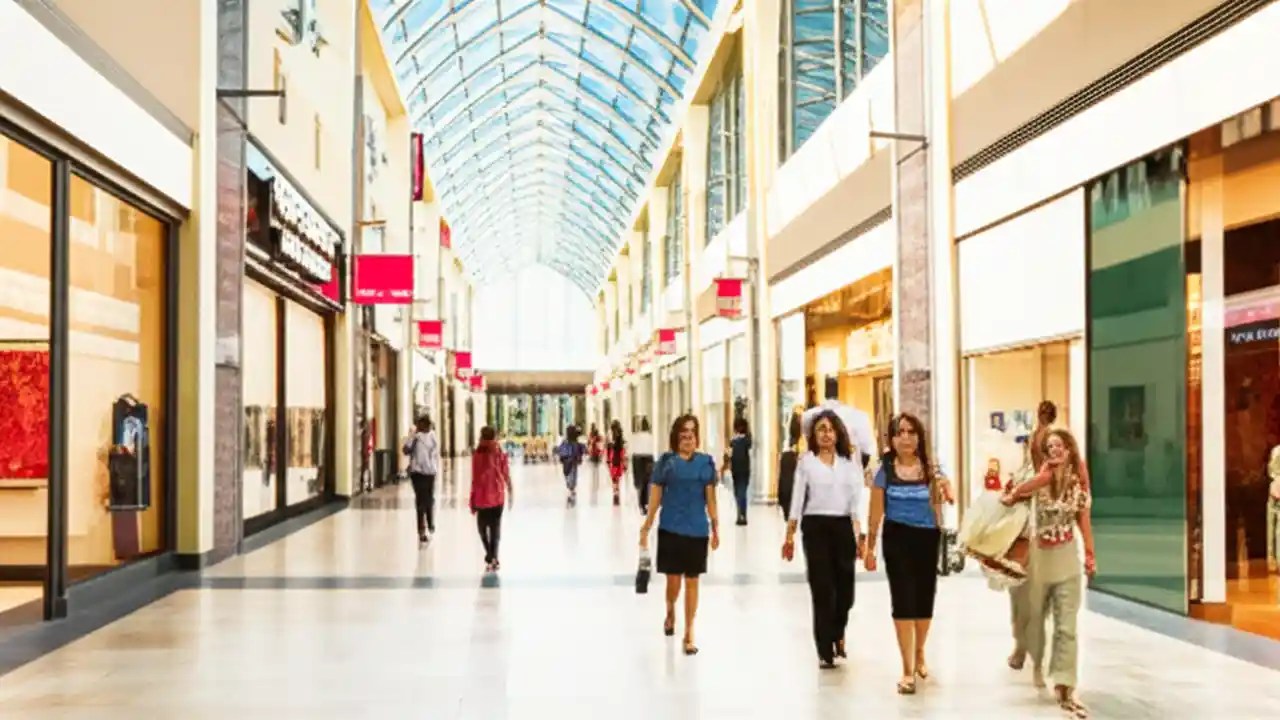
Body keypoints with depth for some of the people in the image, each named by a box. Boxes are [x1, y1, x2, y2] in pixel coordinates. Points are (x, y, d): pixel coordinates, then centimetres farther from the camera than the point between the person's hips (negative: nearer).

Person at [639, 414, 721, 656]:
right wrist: (646, 527, 1)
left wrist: (715, 527, 6)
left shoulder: (706, 462, 3)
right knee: (673, 580, 5)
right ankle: (670, 612, 39)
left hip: (697, 530, 1)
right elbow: (656, 495, 1)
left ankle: (689, 634, 16)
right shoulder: (666, 461, -2)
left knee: (692, 582, 6)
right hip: (671, 528, -1)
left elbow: (710, 497, 6)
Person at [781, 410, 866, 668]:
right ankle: (826, 651, 7)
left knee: (845, 587, 4)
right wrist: (789, 535, 2)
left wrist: (858, 531, -9)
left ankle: (837, 633, 34)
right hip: (815, 526, -2)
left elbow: (857, 497, 2)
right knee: (822, 589, -2)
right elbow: (797, 499, 5)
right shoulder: (806, 461, 5)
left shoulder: (850, 460, 8)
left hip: (843, 526, 2)